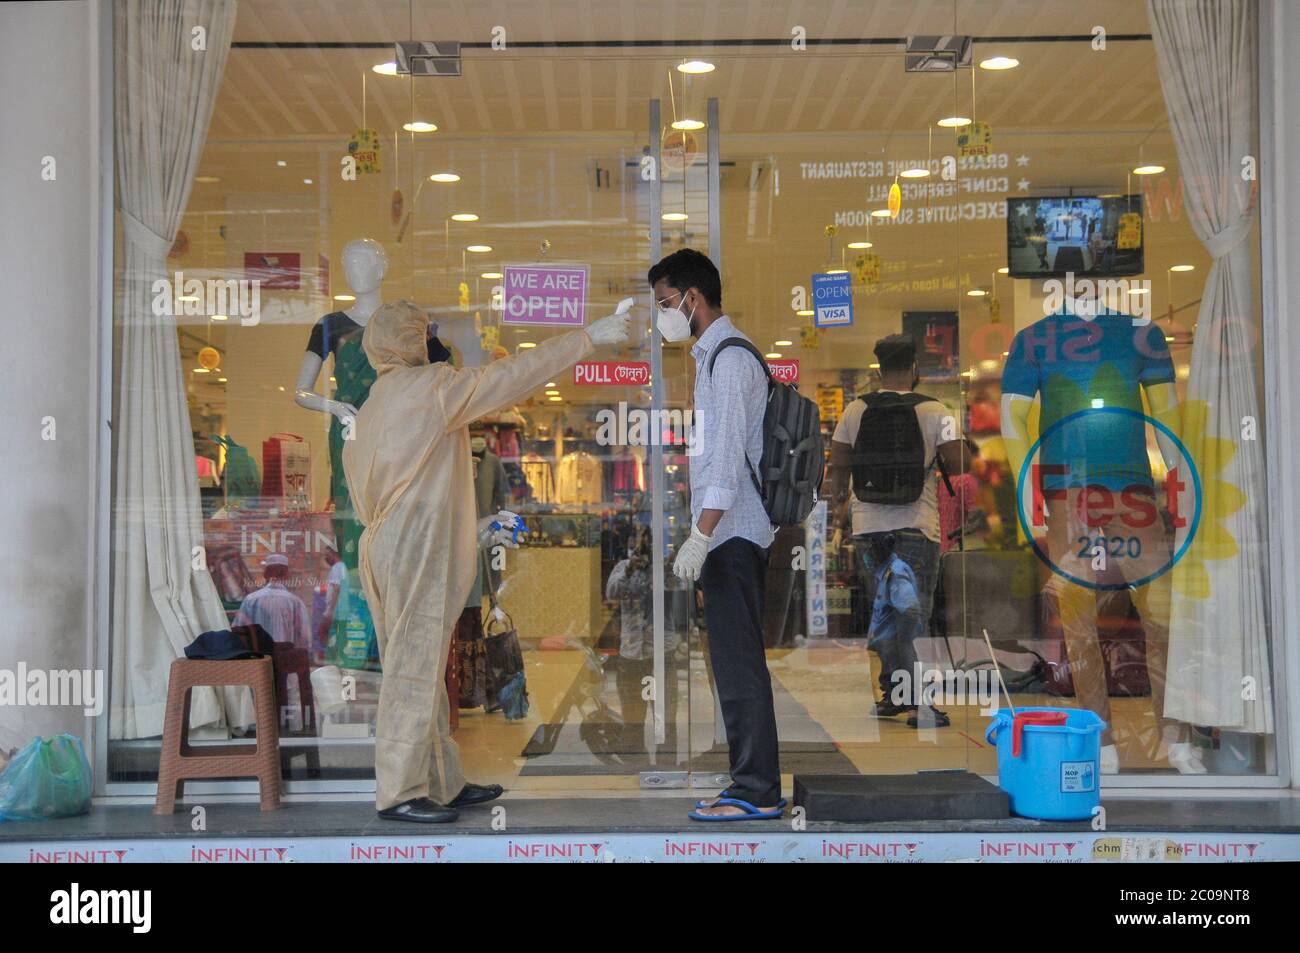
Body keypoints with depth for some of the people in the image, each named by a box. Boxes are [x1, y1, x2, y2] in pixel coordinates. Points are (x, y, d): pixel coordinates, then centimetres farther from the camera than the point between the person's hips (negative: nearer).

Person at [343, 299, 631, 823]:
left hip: (389, 551, 10)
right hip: (417, 555, -10)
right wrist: (587, 338, 1)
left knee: (421, 669, 13)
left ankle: (444, 783, 22)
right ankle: (399, 794, -1)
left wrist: (474, 529, 24)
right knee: (415, 669, -5)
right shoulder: (429, 386, -6)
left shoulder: (369, 412, 20)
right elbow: (513, 374, -6)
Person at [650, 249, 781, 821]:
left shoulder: (728, 358, -12)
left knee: (738, 664, -7)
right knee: (736, 662, 12)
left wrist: (700, 537, -24)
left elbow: (727, 456, -20)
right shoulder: (714, 354, 19)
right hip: (731, 536, 10)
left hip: (732, 534, -10)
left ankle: (757, 791, -2)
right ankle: (753, 784, 17)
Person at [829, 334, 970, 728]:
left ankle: (892, 694, 21)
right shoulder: (935, 412, -5)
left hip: (868, 525, 3)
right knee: (915, 614, -1)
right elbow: (960, 464, -6)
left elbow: (838, 466, 6)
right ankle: (917, 703, -7)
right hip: (916, 525, -3)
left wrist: (839, 509, 21)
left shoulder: (854, 411, 2)